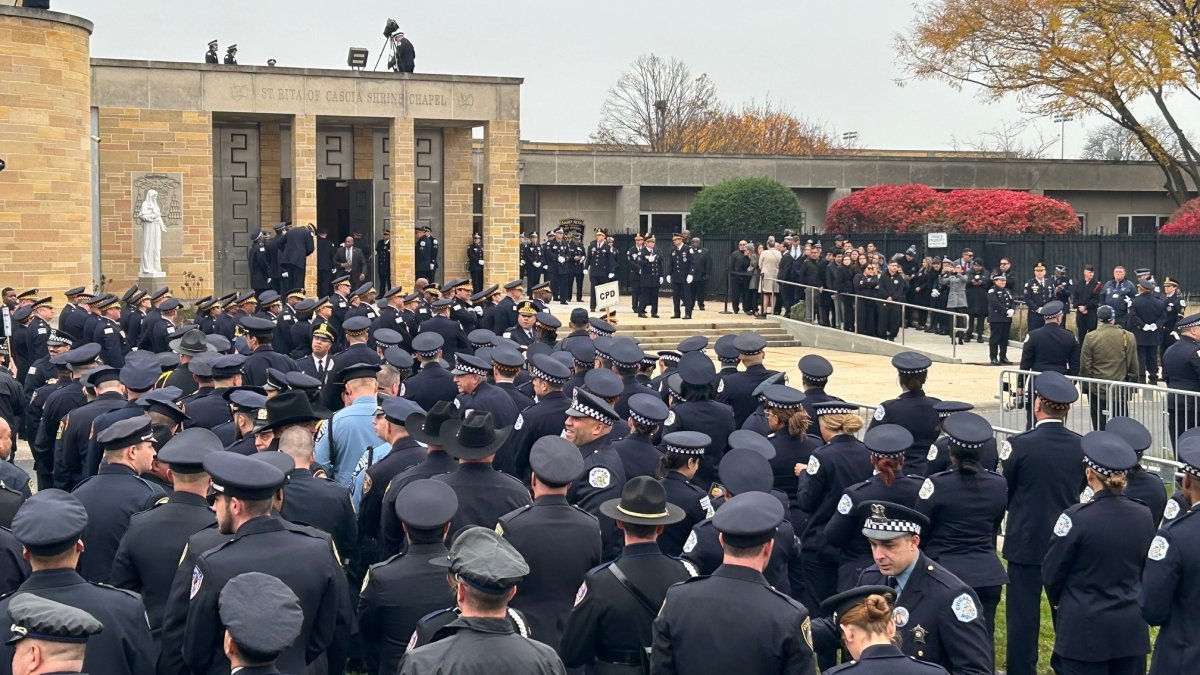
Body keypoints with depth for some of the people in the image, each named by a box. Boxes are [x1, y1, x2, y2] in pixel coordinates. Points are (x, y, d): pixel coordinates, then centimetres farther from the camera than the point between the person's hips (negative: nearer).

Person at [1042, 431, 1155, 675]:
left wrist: (1057, 601, 13)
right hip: (1132, 628, 5)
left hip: (1086, 629, -5)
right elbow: (1145, 568, 12)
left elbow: (1051, 572, -7)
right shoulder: (1144, 515, -1)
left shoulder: (1077, 518, -17)